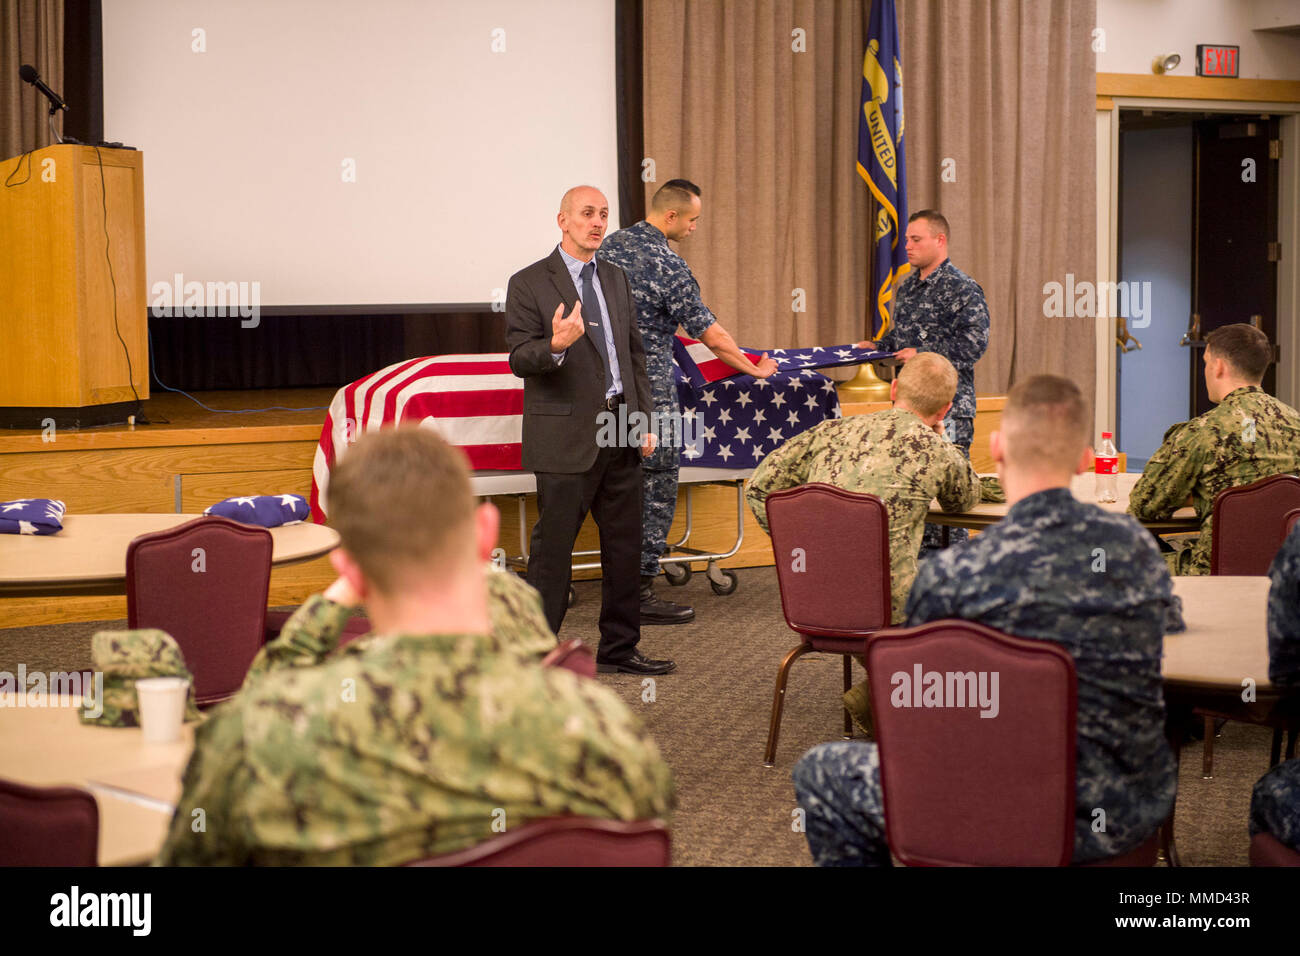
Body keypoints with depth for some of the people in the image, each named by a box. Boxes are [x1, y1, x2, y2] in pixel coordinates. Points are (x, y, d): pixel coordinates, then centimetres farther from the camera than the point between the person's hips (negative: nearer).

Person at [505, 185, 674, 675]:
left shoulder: (615, 279, 15)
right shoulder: (529, 284, -5)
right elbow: (519, 359, -11)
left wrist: (645, 418, 11)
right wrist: (555, 345, -31)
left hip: (620, 434, 7)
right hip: (566, 437, -6)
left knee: (624, 544, 11)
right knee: (553, 547, -3)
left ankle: (619, 648, 23)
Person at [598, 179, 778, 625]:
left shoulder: (611, 245, 8)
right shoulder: (668, 265, -15)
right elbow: (711, 336, -10)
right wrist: (753, 368, 3)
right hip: (649, 388, -8)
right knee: (656, 487, -1)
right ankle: (640, 592, 0)